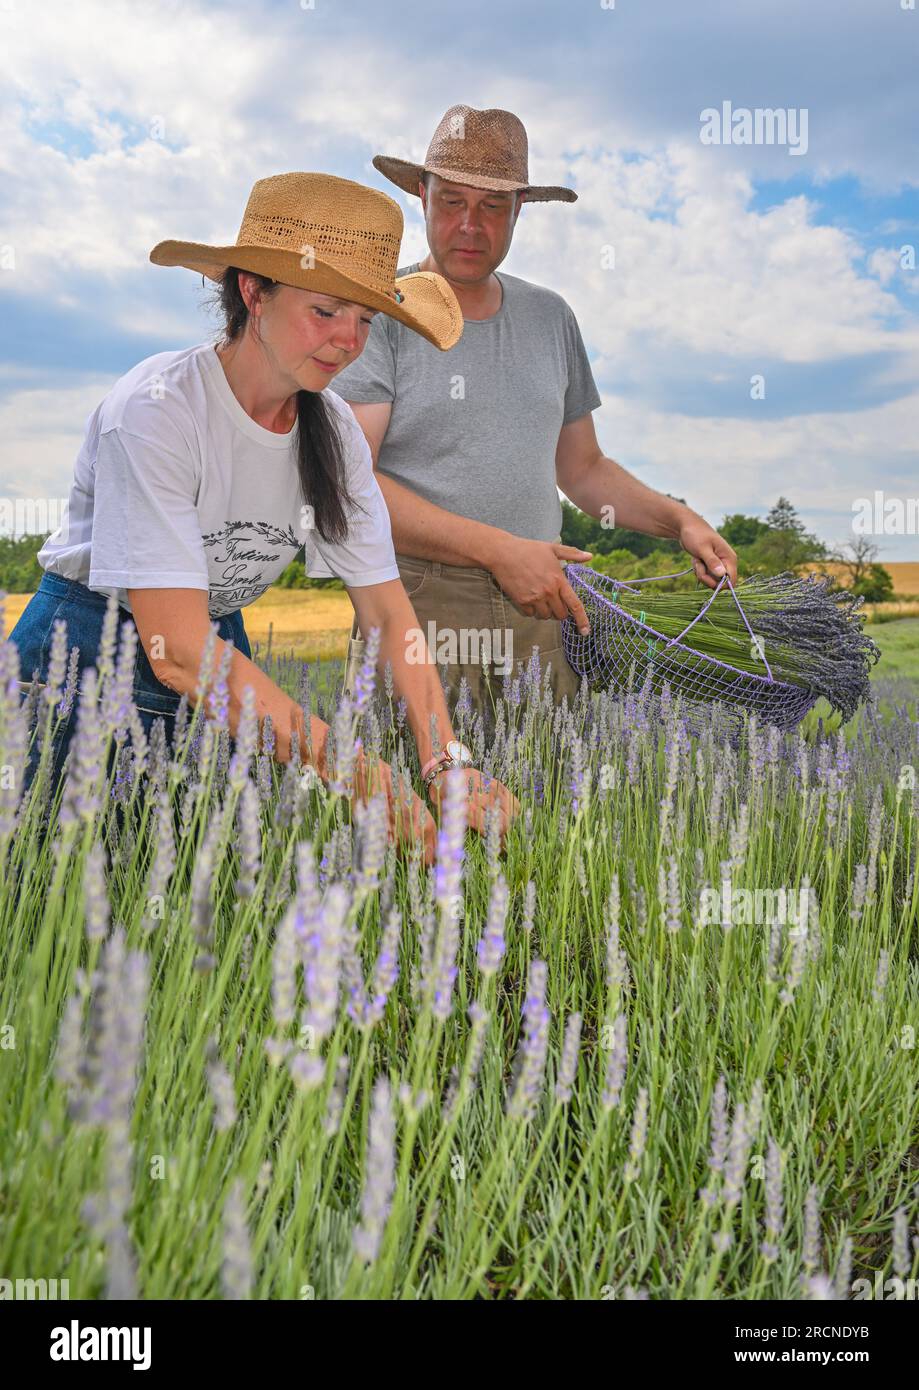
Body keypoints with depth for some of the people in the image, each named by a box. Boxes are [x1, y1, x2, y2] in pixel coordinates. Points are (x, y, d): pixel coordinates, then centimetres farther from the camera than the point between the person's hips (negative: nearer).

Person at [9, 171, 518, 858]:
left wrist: (448, 762, -23)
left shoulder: (333, 428, -7)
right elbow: (176, 648, -31)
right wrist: (354, 771, -37)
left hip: (223, 657, 5)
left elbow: (389, 614, -8)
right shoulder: (157, 410, -25)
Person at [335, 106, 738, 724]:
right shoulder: (379, 314, -2)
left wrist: (681, 520, 9)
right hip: (419, 602, -4)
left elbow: (583, 468, 24)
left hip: (540, 611, 5)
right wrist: (499, 550, -17)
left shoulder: (551, 317, 16)